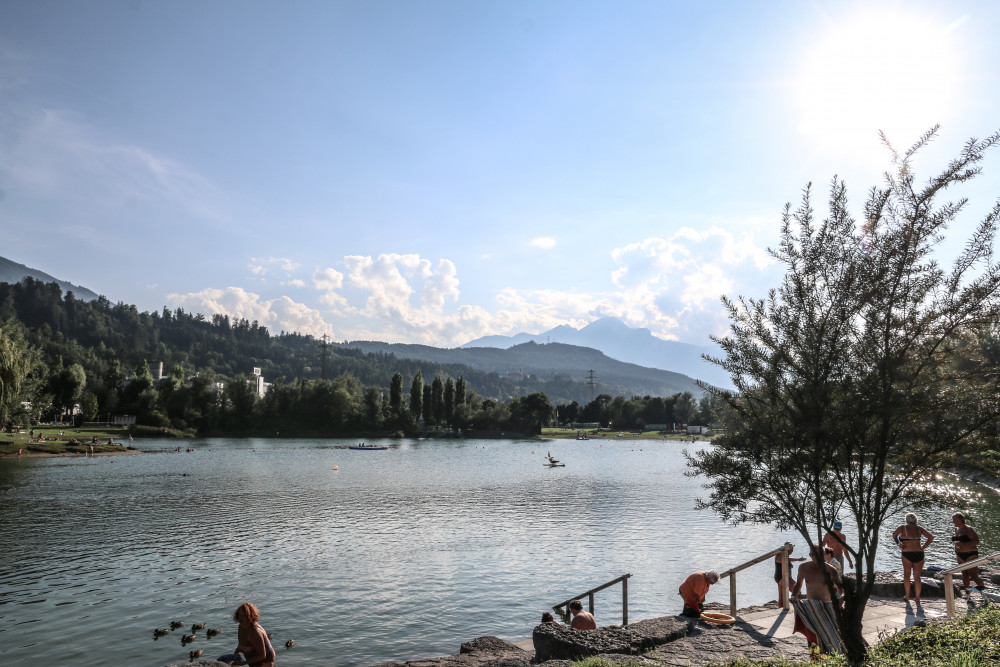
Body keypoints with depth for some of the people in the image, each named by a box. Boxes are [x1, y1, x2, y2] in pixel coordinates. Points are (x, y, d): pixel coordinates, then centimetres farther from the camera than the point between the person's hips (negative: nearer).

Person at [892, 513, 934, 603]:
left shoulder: (903, 527, 0)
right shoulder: (919, 528, 9)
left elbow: (894, 534, -17)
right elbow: (931, 537, 6)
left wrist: (898, 543, -6)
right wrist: (924, 546, 8)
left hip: (907, 554, -2)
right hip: (919, 554, 2)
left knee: (906, 575, 15)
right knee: (917, 577, 10)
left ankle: (907, 595, 17)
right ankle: (917, 598, 12)